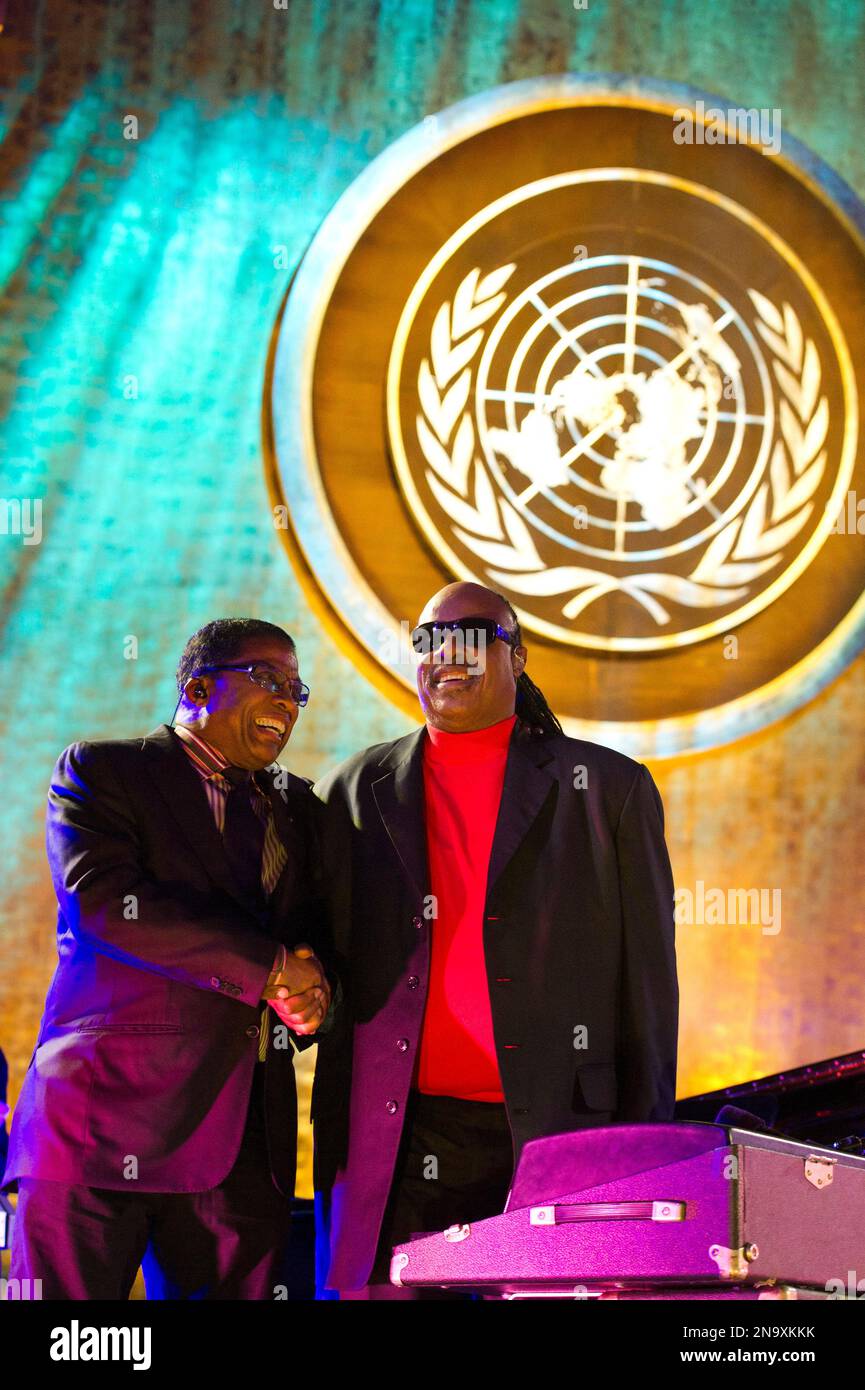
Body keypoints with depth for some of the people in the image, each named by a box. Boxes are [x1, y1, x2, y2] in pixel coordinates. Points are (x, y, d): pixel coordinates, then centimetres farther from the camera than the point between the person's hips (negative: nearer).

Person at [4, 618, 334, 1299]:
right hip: (102, 1113, -5)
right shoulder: (98, 770, 4)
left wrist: (313, 998, -6)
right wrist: (268, 968, -12)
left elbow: (319, 937, 20)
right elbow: (103, 902, -12)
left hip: (245, 1135, 5)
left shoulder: (297, 805, 22)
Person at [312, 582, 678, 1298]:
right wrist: (337, 1145, 6)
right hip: (403, 1141, 1)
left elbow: (646, 980, 6)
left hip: (558, 1131, -1)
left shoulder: (608, 788, 9)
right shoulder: (356, 794, 14)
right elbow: (334, 963, 14)